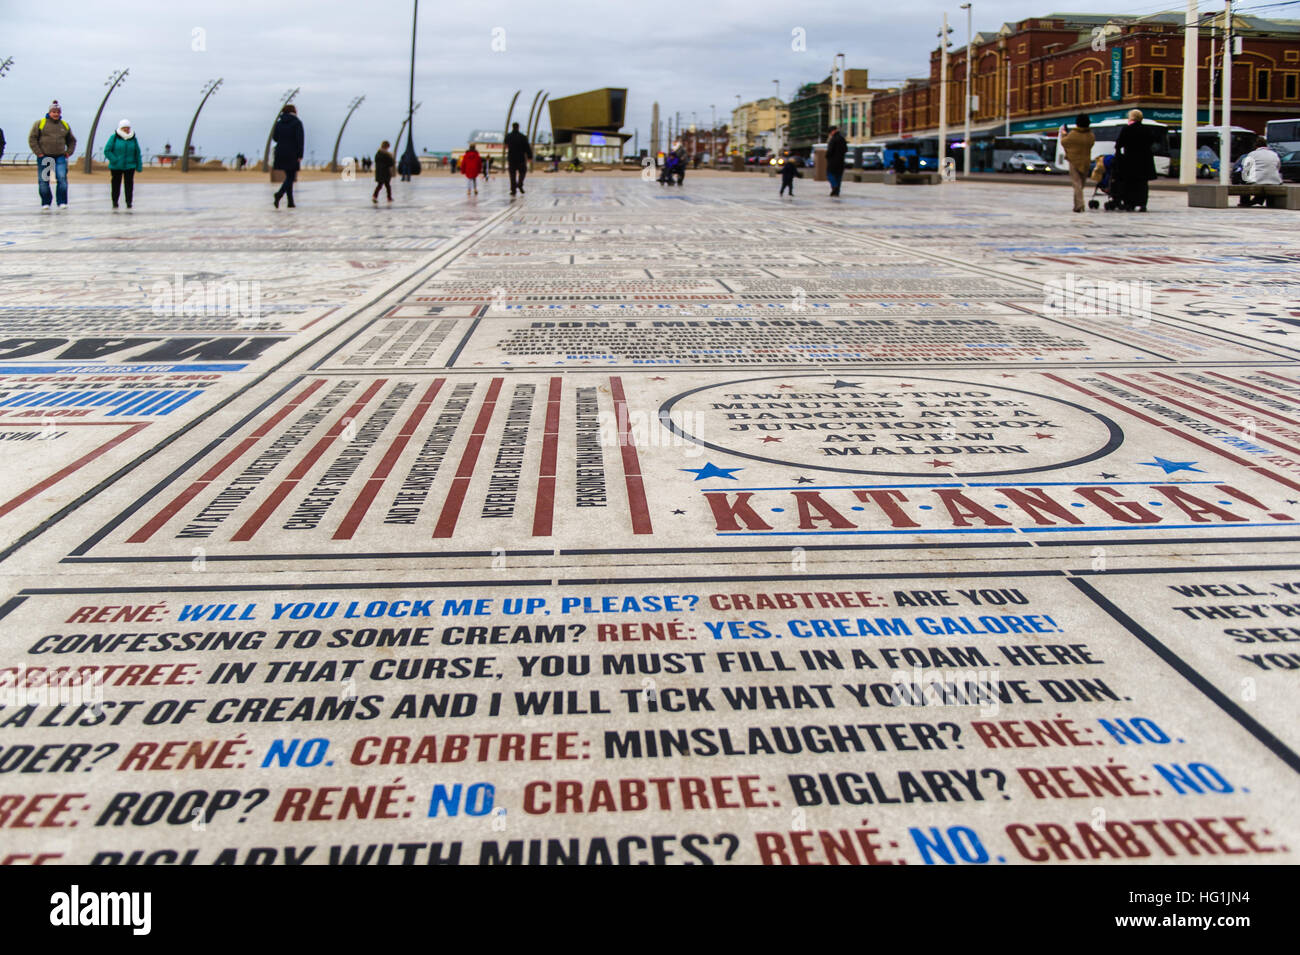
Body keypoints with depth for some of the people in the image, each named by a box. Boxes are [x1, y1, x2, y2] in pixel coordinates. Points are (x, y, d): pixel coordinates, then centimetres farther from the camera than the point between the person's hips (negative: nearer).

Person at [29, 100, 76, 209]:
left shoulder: (65, 125, 12)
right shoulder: (40, 123, 3)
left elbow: (72, 141, 23)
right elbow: (32, 138, 1)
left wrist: (68, 152, 9)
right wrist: (38, 153, -6)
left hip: (60, 157, 1)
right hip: (44, 157, -1)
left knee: (62, 179, -12)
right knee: (43, 181, 2)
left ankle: (62, 202, -6)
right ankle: (46, 202, 12)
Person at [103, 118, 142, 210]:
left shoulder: (133, 139, 7)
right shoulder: (114, 138, -1)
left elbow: (137, 153, 11)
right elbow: (107, 151, -4)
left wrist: (139, 166, 5)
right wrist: (114, 160, -15)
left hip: (130, 166, 1)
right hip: (116, 167, -1)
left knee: (129, 184, -3)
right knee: (116, 185, 3)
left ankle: (129, 202, 3)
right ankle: (115, 202, 14)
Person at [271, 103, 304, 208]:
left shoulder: (279, 123, 9)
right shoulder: (297, 122, -5)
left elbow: (274, 137, 7)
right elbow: (300, 139, -12)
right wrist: (300, 156, -12)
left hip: (280, 152, 5)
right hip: (292, 154, -5)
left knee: (288, 176, 14)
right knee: (291, 177, -2)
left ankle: (290, 202, 12)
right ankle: (279, 194, -26)